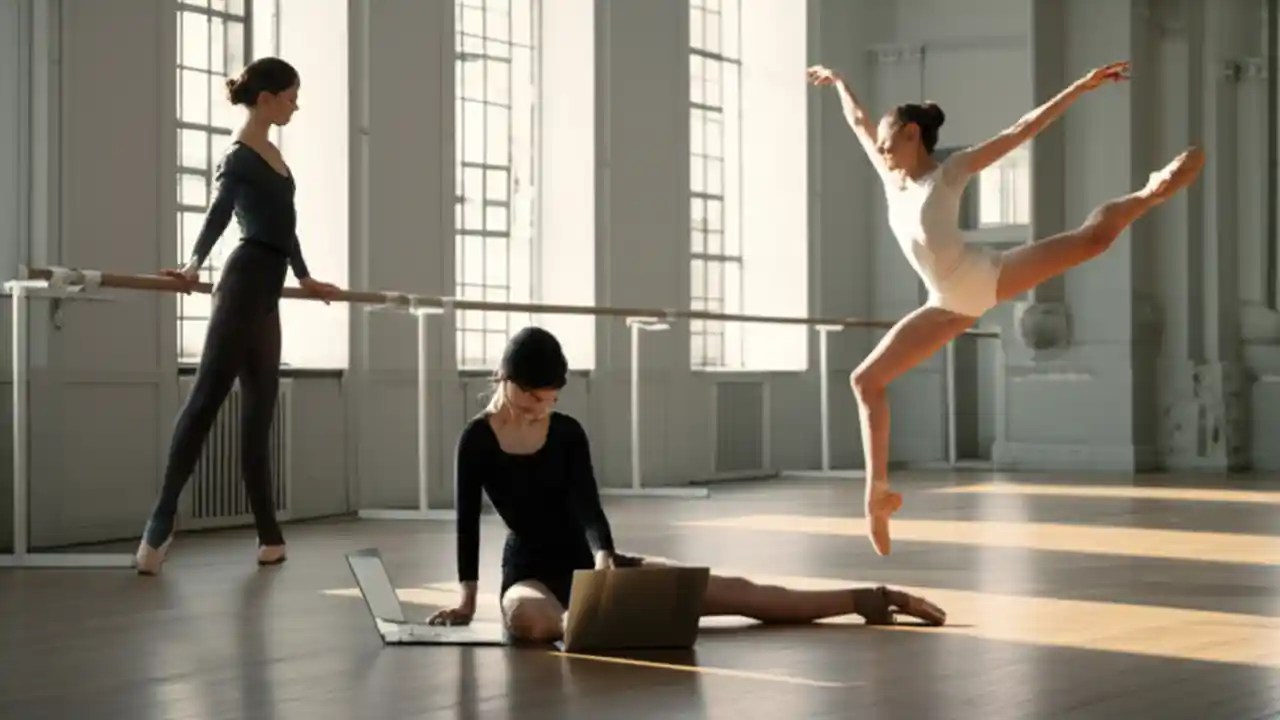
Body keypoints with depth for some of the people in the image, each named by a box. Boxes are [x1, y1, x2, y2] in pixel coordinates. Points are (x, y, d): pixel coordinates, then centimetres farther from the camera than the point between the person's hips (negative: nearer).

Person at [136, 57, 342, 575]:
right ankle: (161, 523, -17)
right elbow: (217, 215, -20)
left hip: (264, 293, 9)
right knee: (206, 398, -14)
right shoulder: (238, 158, -8)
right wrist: (193, 266, -34)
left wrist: (305, 278, 35)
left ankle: (268, 535, 10)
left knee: (259, 413, 8)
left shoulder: (272, 154, 18)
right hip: (243, 287, -9)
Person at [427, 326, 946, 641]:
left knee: (731, 592, -3)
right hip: (531, 572, -3)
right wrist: (467, 598, -9)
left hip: (588, 559, 3)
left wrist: (602, 558, -30)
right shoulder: (478, 439, -9)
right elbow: (468, 518, -7)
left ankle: (867, 600, 1)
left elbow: (586, 506, -10)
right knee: (529, 620, -46)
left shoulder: (568, 433, 0)